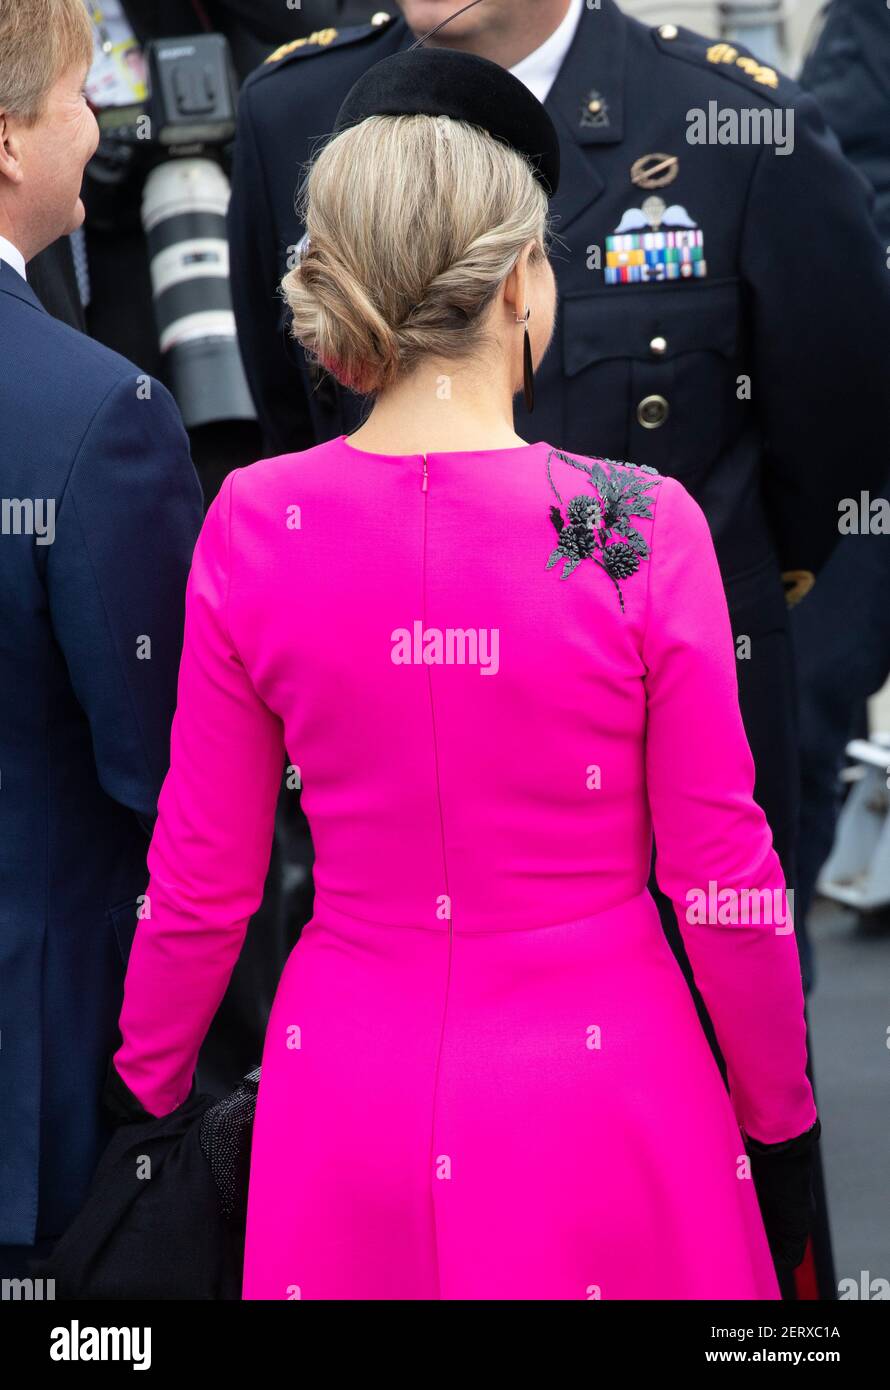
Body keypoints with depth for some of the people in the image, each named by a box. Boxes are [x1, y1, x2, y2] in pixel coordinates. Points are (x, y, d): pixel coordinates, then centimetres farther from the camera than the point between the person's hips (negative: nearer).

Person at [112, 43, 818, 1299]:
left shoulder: (253, 526, -9)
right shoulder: (643, 526, -15)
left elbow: (201, 882, -2)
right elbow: (722, 879, -9)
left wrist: (147, 1082, 14)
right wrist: (780, 1113, 5)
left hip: (352, 1097, 2)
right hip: (596, 1095, -2)